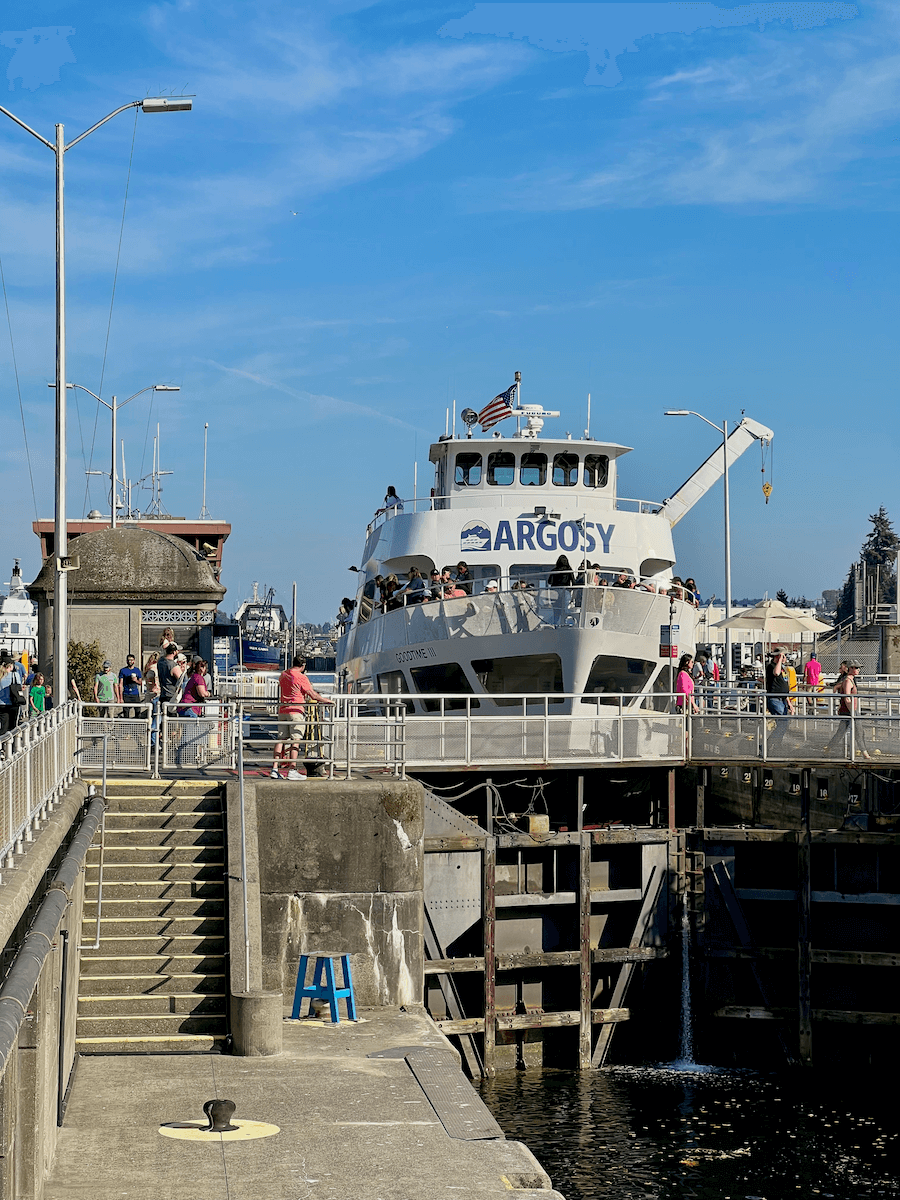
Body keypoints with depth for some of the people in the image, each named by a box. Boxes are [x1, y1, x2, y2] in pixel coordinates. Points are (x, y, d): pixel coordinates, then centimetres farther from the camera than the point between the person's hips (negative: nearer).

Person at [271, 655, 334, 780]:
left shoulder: (283, 675, 11)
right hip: (296, 711, -6)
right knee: (295, 741, -5)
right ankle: (292, 771, -9)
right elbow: (314, 696, -11)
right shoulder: (301, 677, -10)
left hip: (282, 712, 7)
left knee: (281, 740, 7)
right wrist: (327, 700, 3)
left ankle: (275, 769, 2)